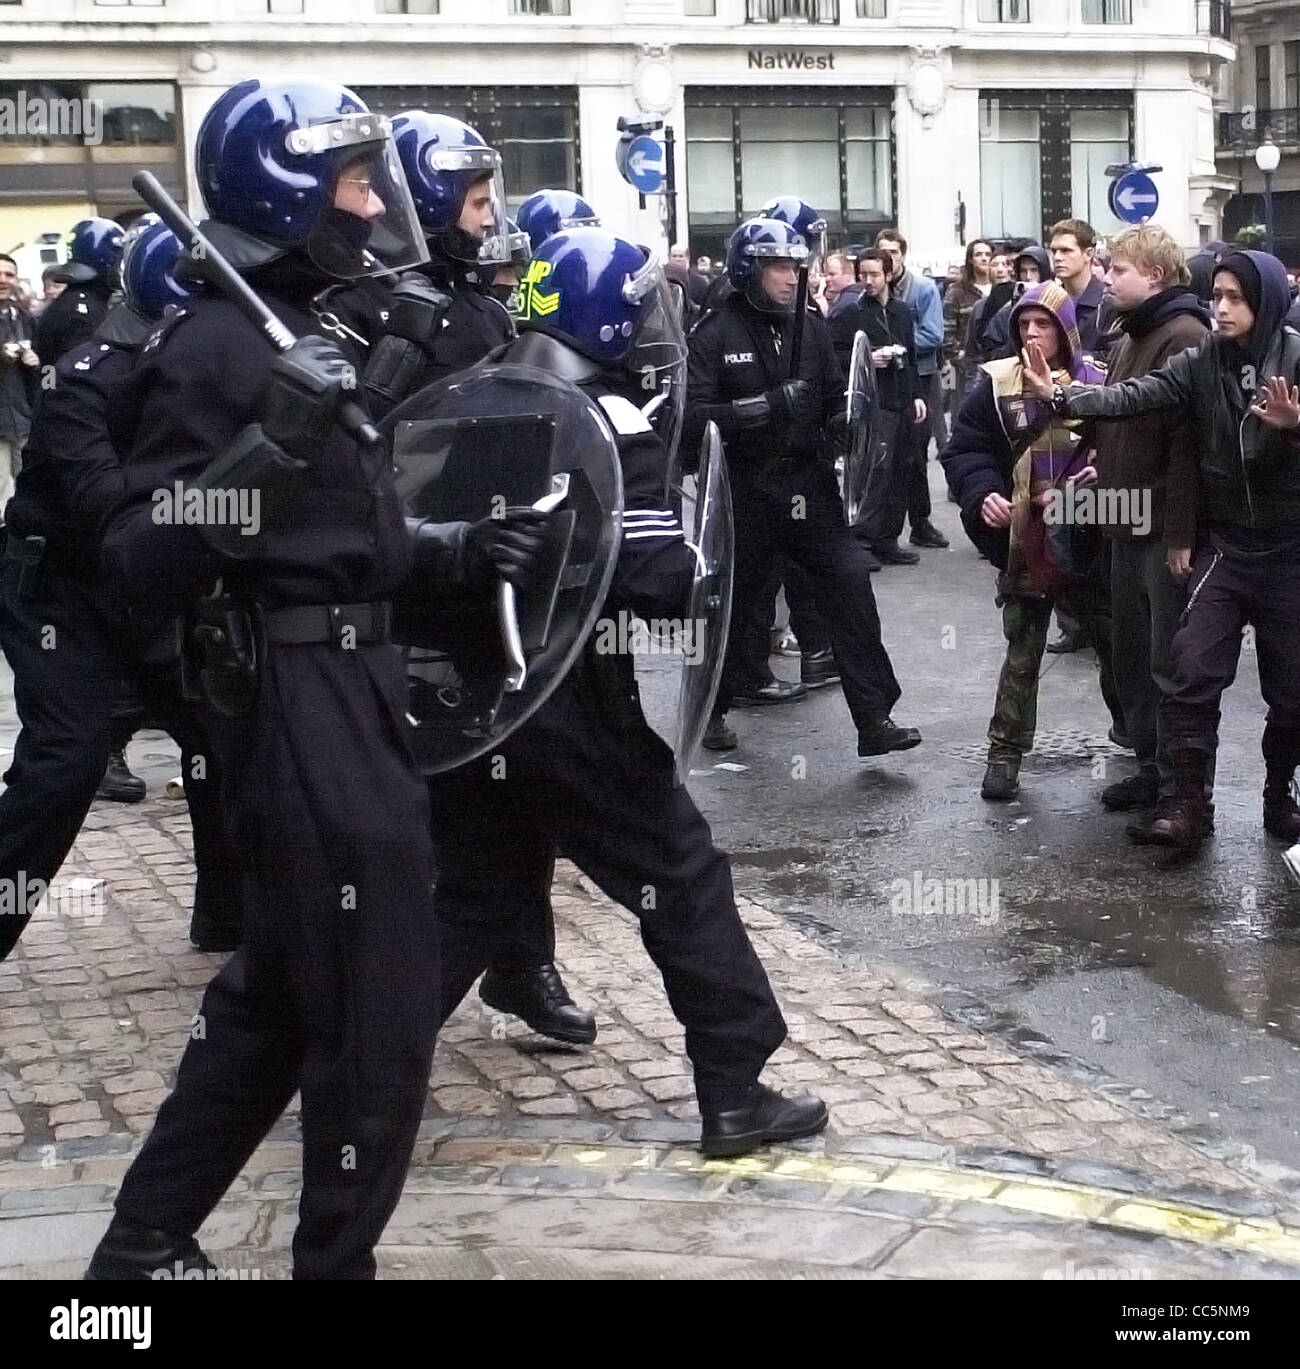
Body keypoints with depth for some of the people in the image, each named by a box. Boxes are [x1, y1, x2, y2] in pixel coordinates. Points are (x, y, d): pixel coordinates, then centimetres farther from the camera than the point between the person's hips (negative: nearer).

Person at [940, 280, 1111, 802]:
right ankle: (1005, 752, 16)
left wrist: (1108, 472, -15)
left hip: (1088, 539, 0)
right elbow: (963, 450, -2)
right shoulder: (997, 386, -1)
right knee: (1022, 653, 6)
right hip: (1025, 543, 0)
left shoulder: (1098, 382, -1)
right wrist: (983, 493, -19)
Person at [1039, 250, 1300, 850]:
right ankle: (1189, 802, -1)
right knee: (1193, 672, -8)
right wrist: (1066, 398, -28)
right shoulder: (1201, 361, -2)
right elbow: (1138, 395, -14)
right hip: (1225, 547, 2)